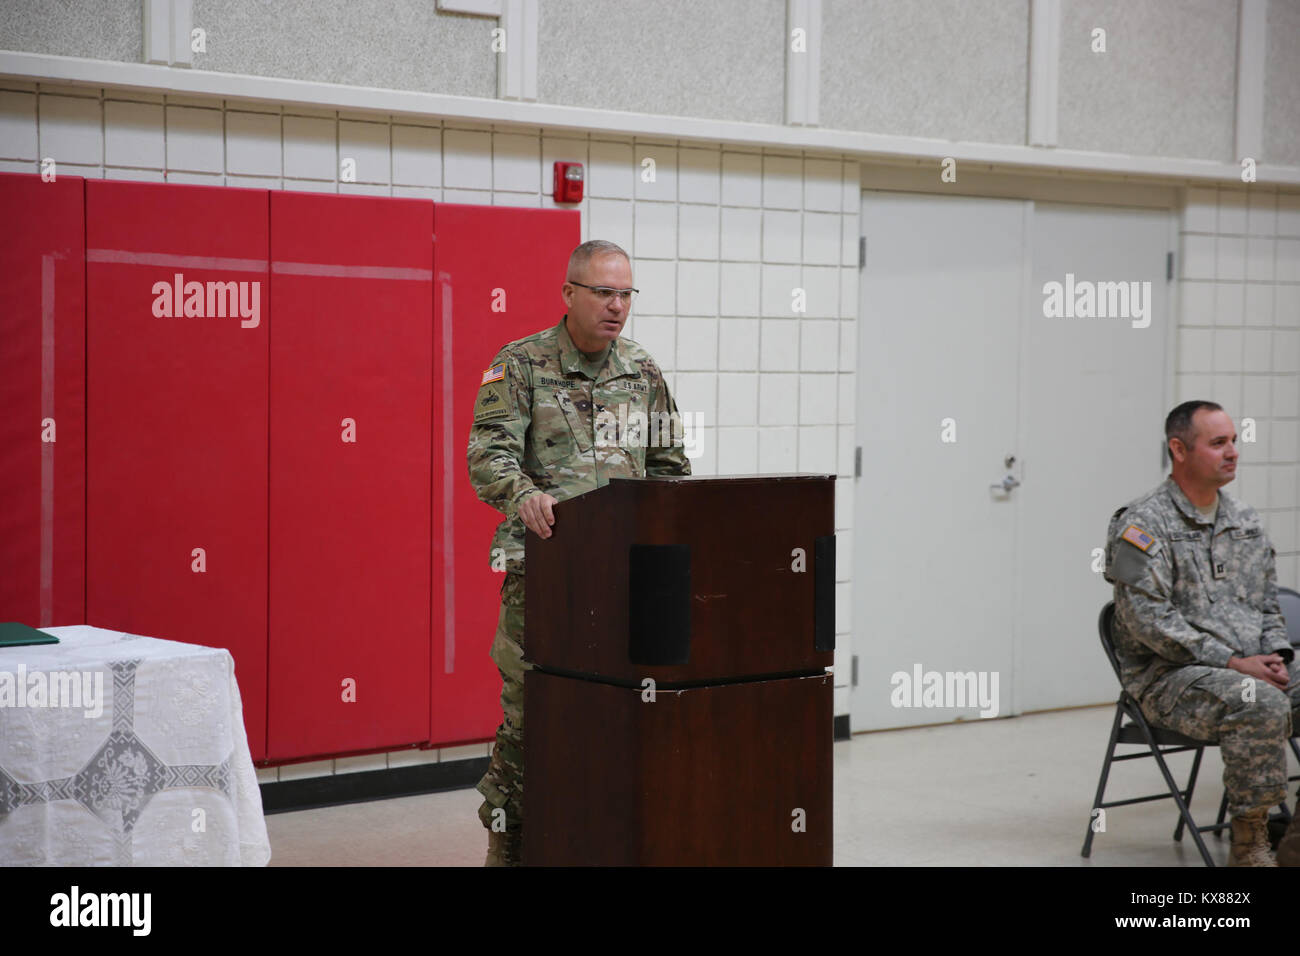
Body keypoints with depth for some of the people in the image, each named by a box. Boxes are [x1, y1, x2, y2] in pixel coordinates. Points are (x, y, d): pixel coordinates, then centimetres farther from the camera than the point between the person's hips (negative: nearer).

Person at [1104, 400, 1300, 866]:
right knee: (1260, 704, -34)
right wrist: (1231, 662, -19)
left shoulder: (1244, 520, 16)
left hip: (1252, 666, 7)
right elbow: (1149, 619, -16)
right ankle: (1249, 843, -20)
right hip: (1170, 676, -7)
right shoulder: (1142, 523, -8)